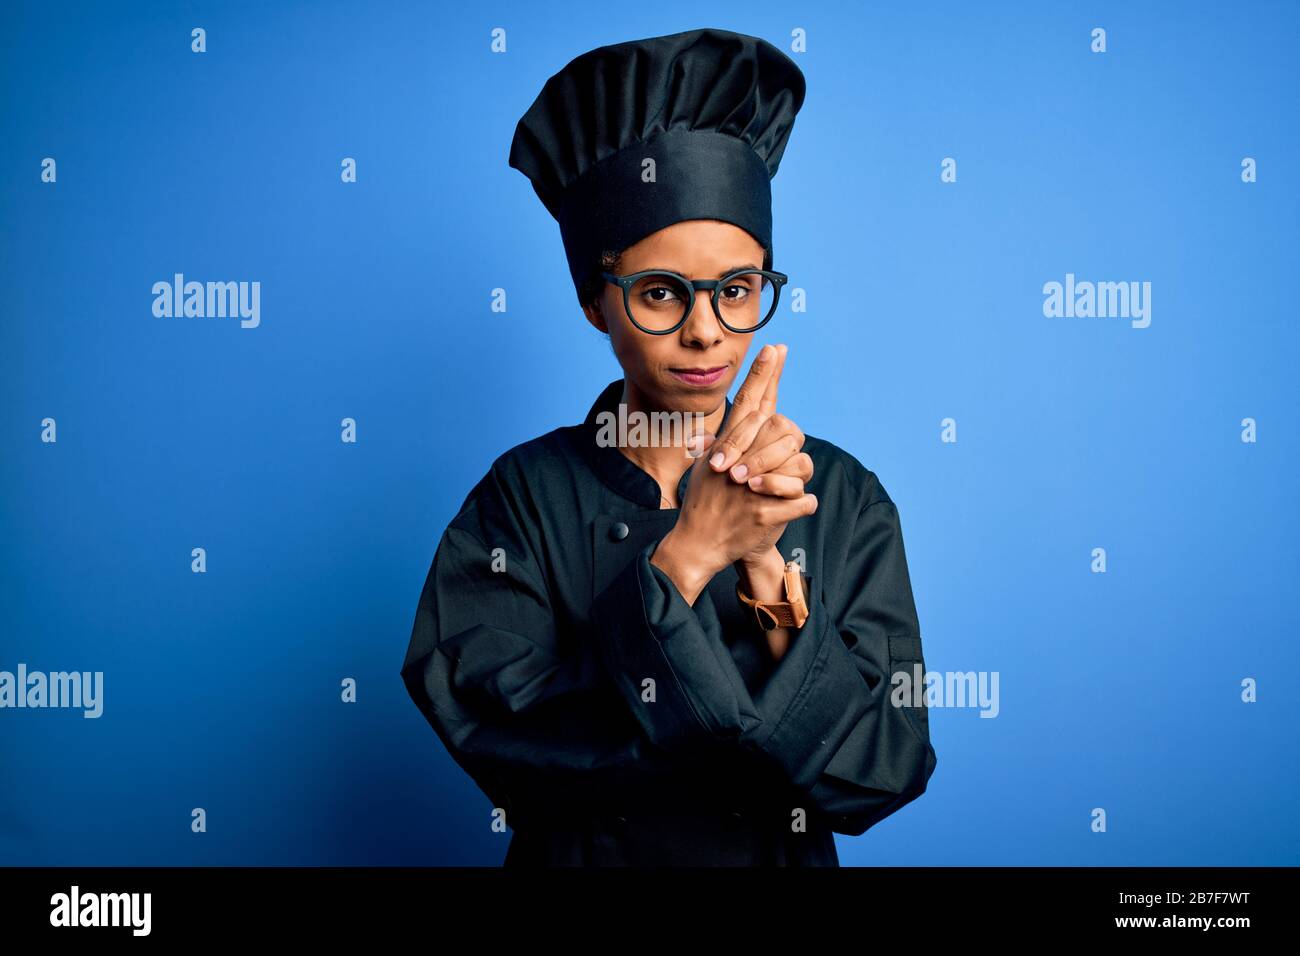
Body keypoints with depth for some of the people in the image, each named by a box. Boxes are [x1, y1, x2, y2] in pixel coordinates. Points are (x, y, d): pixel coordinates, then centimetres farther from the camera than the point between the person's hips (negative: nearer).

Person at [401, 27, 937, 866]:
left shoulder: (841, 496, -11)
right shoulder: (525, 496, -14)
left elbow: (884, 775, -16)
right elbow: (506, 748, -24)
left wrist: (767, 567, -29)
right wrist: (687, 554, -31)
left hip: (783, 853, 1)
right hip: (579, 851, -1)